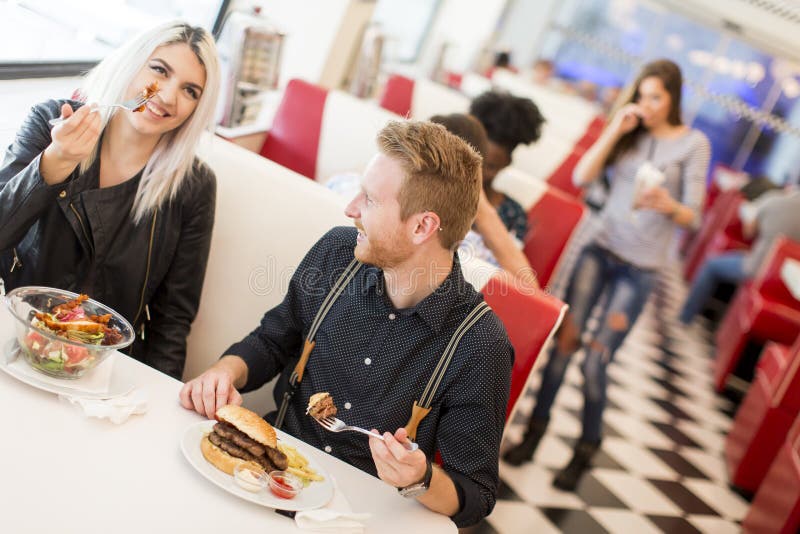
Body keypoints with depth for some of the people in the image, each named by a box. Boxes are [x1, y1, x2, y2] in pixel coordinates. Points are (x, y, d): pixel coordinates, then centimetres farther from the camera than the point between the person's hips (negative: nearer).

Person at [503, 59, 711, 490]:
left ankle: (586, 449, 16)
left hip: (639, 269, -3)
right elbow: (581, 178, -3)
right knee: (565, 340, -1)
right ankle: (536, 429, 14)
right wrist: (614, 131, -12)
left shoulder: (694, 144, -4)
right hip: (599, 249, 3)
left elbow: (692, 216, -6)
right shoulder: (629, 133, 4)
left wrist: (668, 204, -27)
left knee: (595, 361, -2)